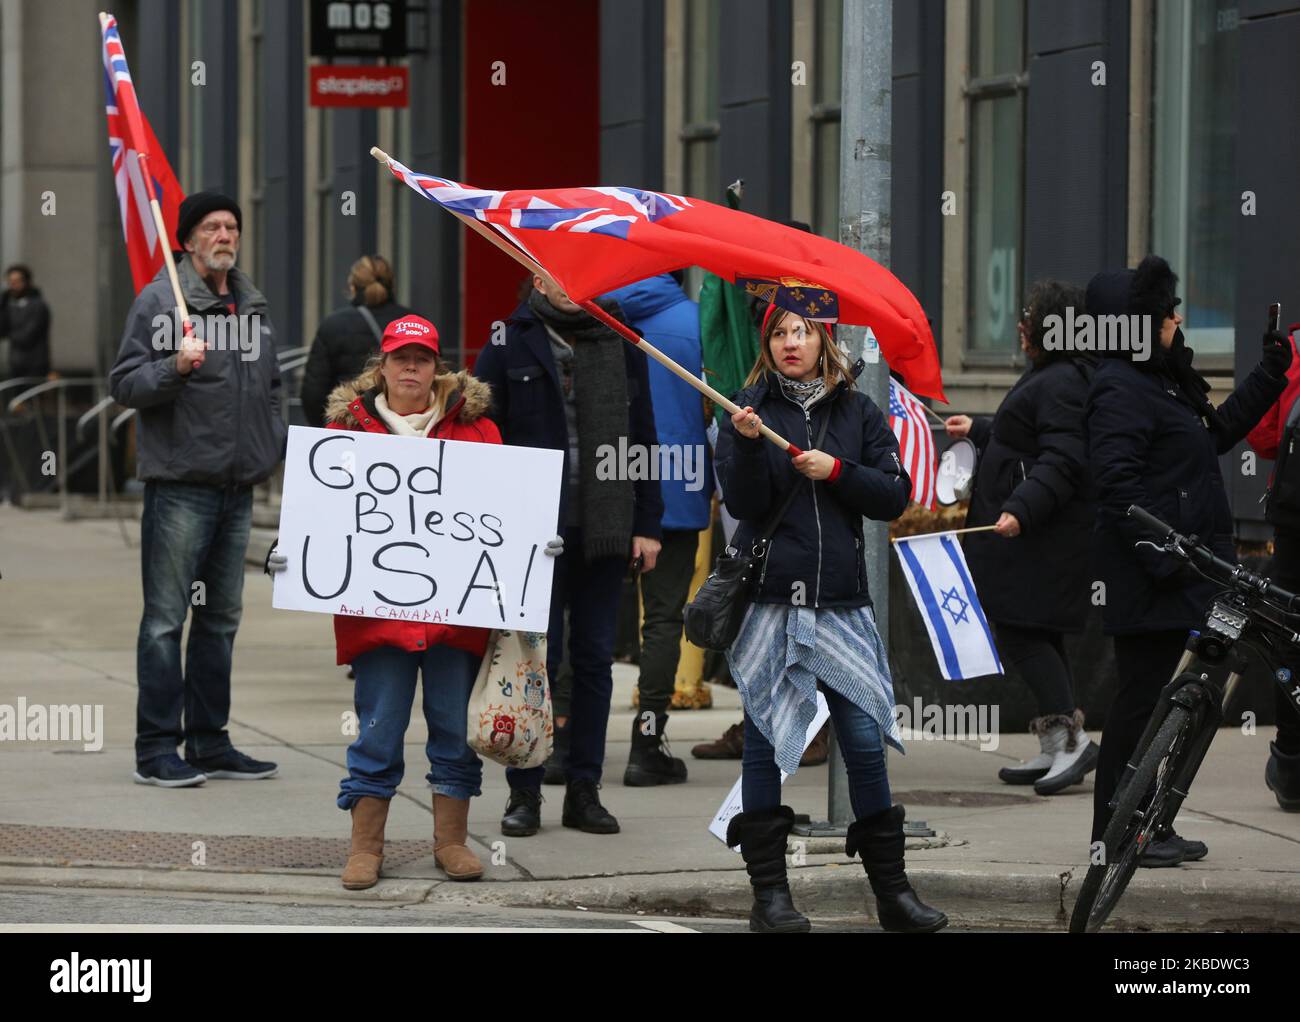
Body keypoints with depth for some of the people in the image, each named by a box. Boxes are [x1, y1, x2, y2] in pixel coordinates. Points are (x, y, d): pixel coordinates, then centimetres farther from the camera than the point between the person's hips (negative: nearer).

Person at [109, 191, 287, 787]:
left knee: (221, 618, 11)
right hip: (179, 485, -7)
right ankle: (157, 749, -3)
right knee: (166, 616, -5)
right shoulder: (158, 300, -5)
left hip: (238, 488, 7)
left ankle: (209, 742, 18)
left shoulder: (252, 307, 16)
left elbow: (270, 389, 26)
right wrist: (174, 367, -25)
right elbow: (124, 384, -9)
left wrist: (280, 446, 13)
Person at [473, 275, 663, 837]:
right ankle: (524, 792, 7)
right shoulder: (509, 347, 1)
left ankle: (584, 790, 13)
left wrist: (646, 525, 7)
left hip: (605, 533, 3)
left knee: (594, 659, 6)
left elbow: (643, 441, 13)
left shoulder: (622, 347, 10)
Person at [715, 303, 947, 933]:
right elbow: (744, 504, -5)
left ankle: (893, 891, 7)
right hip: (768, 594, -2)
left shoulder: (856, 412, 9)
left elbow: (894, 497, 5)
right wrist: (747, 444, -21)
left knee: (866, 740, -1)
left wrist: (836, 471, -9)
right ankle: (769, 894, 5)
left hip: (840, 597, 2)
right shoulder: (751, 408, 3)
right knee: (765, 742, 1)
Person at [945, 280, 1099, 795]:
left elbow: (1061, 462, -27)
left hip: (1043, 537, -11)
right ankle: (1056, 749, 15)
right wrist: (978, 429, 46)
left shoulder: (1062, 384, -17)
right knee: (1037, 637, 12)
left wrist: (1020, 510, -35)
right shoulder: (1049, 376, 17)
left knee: (1020, 634, -12)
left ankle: (1071, 737, -12)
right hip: (1034, 532, 11)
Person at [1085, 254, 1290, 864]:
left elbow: (1214, 436, 31)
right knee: (1143, 697, -6)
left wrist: (1268, 378, 27)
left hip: (1179, 574, 10)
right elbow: (1117, 483, -22)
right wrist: (1160, 556, -24)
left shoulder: (1158, 381, 19)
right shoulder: (1121, 391, -14)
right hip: (1150, 582, -10)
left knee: (1160, 698, 13)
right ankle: (1116, 830, -1)